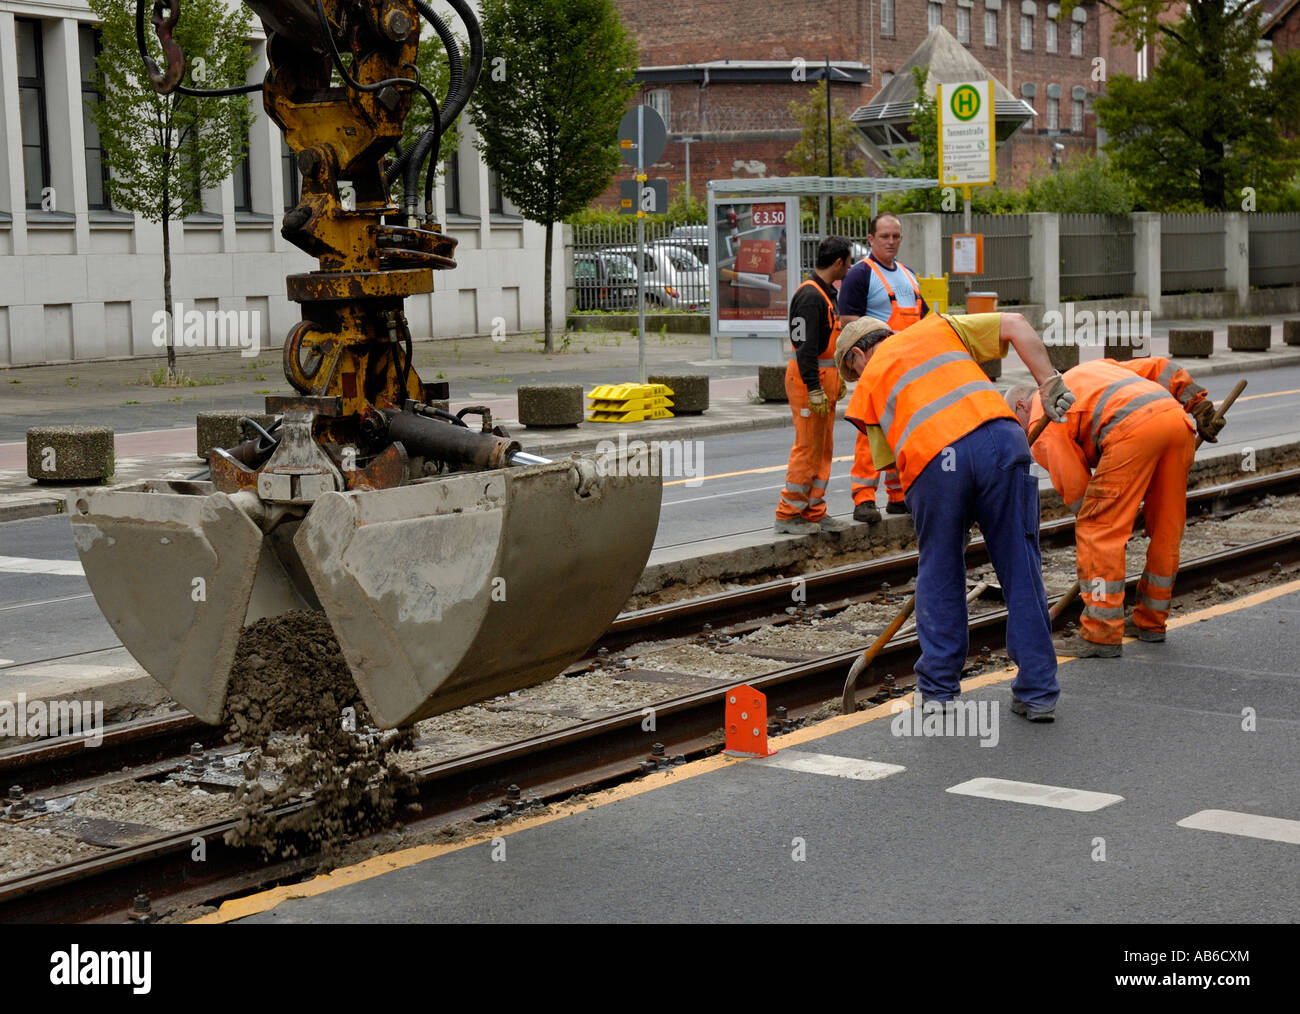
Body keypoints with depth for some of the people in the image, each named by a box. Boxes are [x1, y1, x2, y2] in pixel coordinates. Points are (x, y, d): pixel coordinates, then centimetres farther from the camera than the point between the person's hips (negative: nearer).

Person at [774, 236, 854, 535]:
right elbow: (805, 347, -22)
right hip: (809, 380, -10)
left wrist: (837, 378, 25)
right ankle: (787, 515, -3)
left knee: (823, 449, 12)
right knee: (808, 448, -8)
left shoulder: (826, 293, 16)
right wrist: (815, 390, -24)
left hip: (824, 378, 10)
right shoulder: (810, 295, -17)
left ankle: (813, 511, 17)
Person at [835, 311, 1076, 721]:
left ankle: (938, 691, 22)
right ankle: (1038, 692, 12)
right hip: (1000, 437, 1)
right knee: (1020, 568, 8)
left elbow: (890, 462, 21)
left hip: (932, 462, -1)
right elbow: (1015, 325, 19)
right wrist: (1050, 384, 15)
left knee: (939, 576, 16)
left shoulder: (868, 384, 26)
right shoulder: (936, 329, 31)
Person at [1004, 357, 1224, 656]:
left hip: (1134, 429, -8)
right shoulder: (1087, 370, 38)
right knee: (1166, 529, 18)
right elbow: (1159, 368, 30)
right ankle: (1150, 621, 30)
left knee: (1098, 532, 0)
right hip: (1177, 418, 8)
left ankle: (1102, 635, -1)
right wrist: (1199, 405, 24)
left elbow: (1075, 488, 9)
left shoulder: (1041, 420, 16)